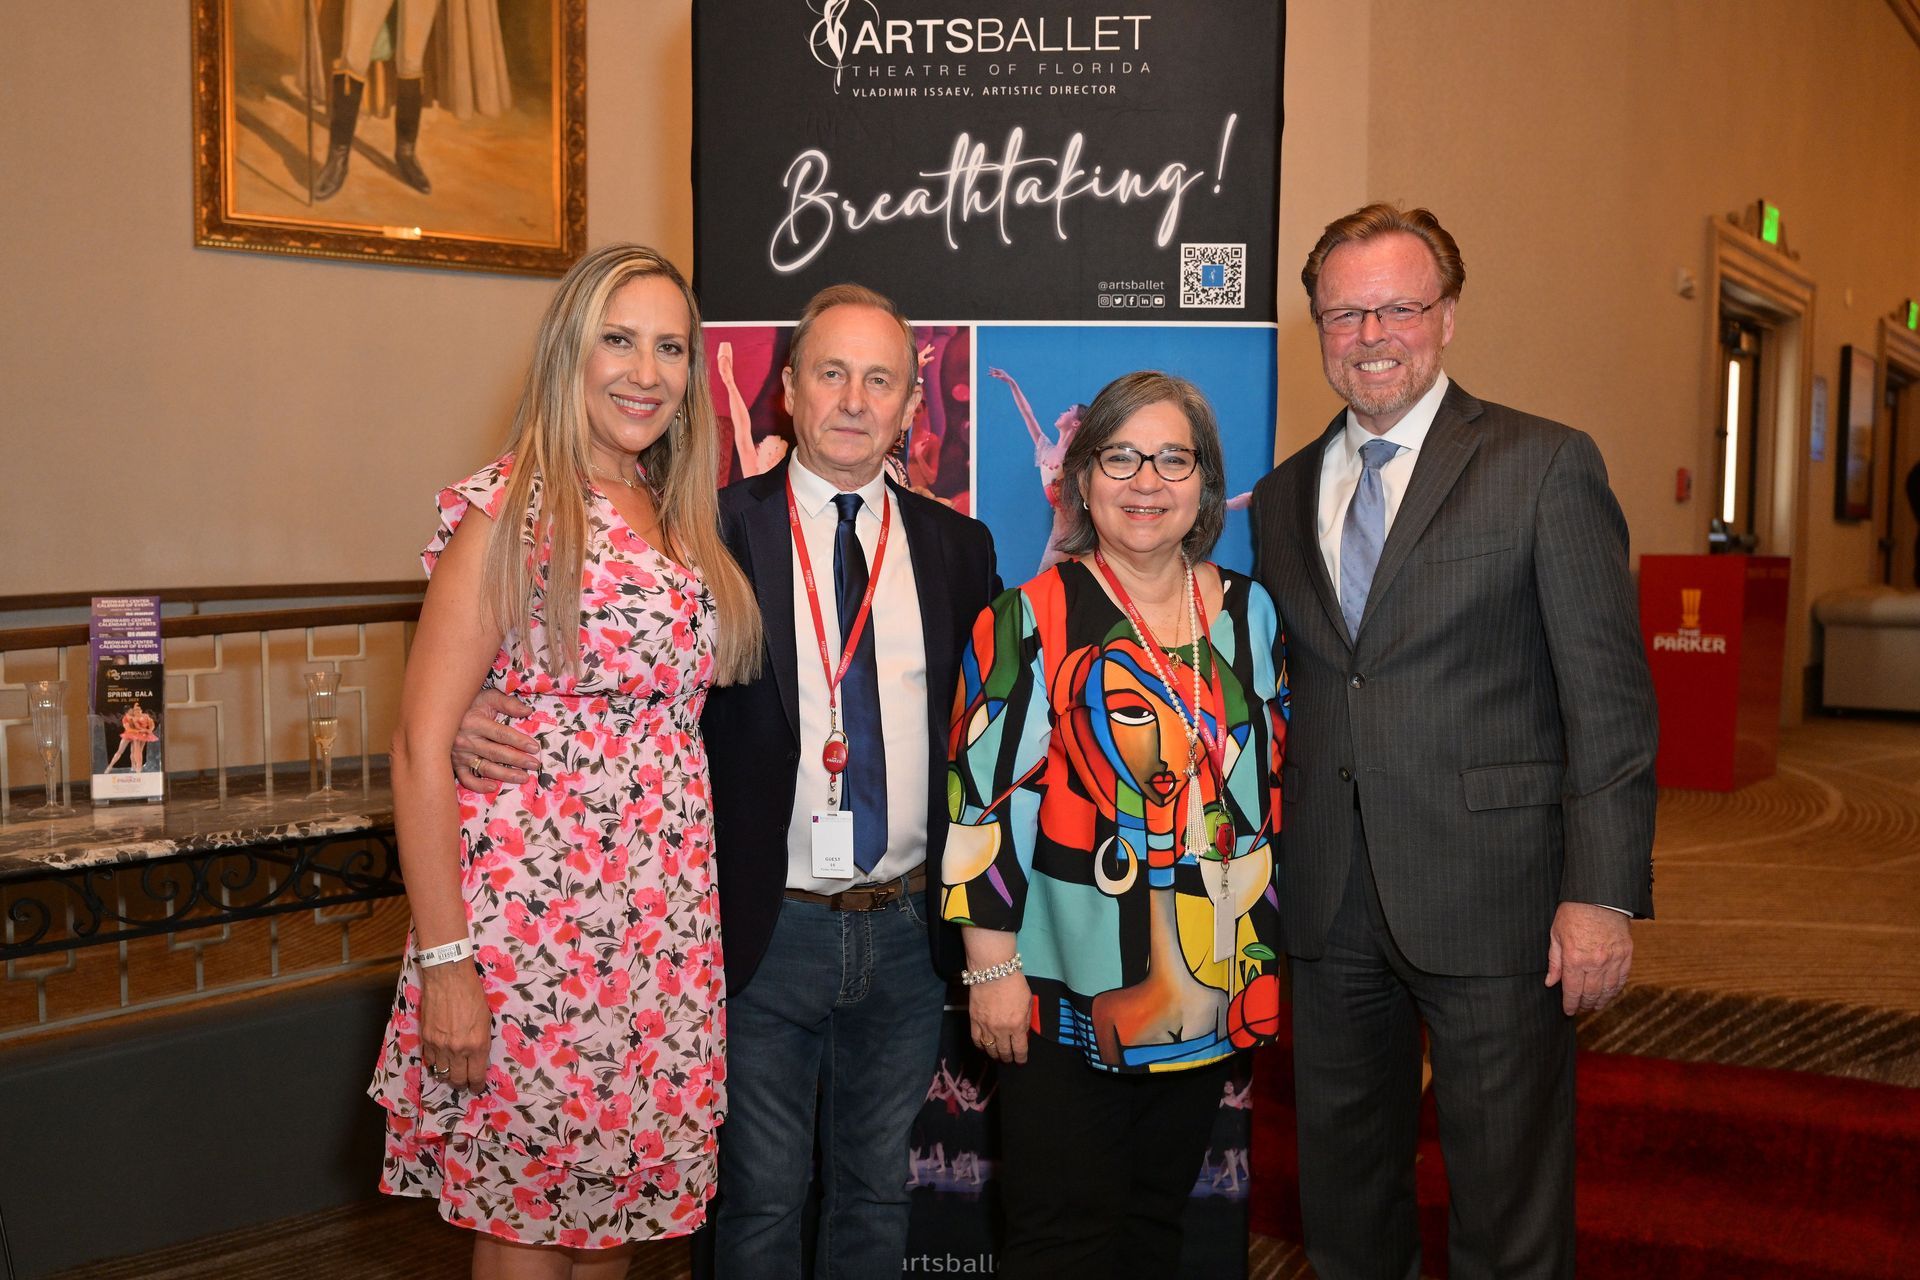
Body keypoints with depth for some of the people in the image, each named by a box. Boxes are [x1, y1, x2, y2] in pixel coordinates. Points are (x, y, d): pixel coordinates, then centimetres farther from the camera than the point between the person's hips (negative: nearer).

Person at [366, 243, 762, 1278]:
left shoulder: (687, 521, 11)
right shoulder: (510, 513, -8)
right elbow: (421, 747, -12)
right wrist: (444, 960, -15)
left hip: (667, 926, 6)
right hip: (530, 914, -6)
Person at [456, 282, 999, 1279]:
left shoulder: (958, 549, 5)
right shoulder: (715, 532, -5)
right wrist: (486, 716, -24)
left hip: (906, 934, 3)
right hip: (769, 932, -2)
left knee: (875, 1195, 19)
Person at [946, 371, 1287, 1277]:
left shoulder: (1249, 614, 6)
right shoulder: (1030, 623, -9)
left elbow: (1273, 782, 13)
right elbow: (983, 797, -11)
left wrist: (1267, 946, 11)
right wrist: (992, 966, -13)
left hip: (1210, 986, 5)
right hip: (1065, 994, -4)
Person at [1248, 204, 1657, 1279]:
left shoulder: (1547, 467, -3)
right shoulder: (1281, 496, 12)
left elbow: (1611, 698, -7)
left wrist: (1604, 893, -13)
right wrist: (1262, 873, 8)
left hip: (1491, 903, -4)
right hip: (1328, 908, 5)